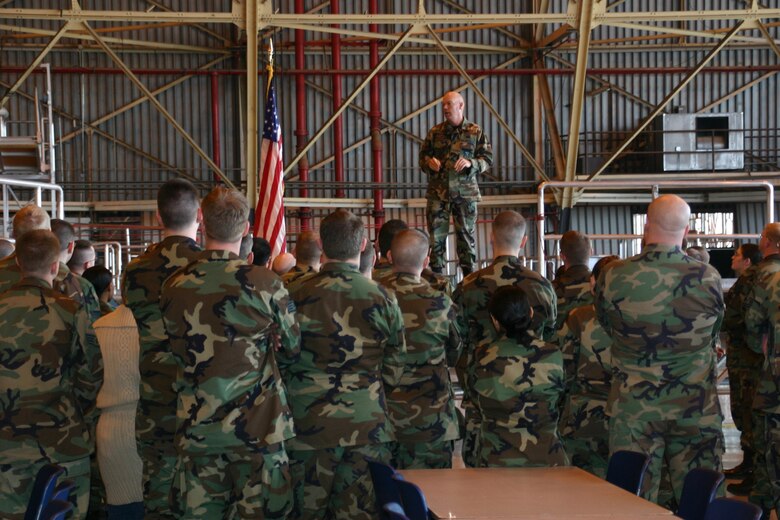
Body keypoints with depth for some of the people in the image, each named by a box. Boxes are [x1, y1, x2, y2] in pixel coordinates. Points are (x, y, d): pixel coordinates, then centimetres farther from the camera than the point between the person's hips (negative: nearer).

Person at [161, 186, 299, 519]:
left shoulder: (173, 286, -1)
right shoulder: (265, 283, -11)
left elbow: (176, 351, 11)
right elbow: (294, 349, 2)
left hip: (197, 427, 3)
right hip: (256, 426, -3)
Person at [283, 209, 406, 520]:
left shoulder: (295, 295, -4)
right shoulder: (382, 298, -2)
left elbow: (281, 363, 4)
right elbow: (394, 370, 6)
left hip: (308, 426, 0)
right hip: (367, 425, 0)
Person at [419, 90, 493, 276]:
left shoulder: (475, 132, 4)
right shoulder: (435, 132, 9)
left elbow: (487, 159, 3)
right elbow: (423, 156, 16)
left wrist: (470, 163, -16)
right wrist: (429, 162, -8)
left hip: (465, 192, -2)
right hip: (438, 191, 2)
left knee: (467, 234, 2)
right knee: (436, 235, 1)